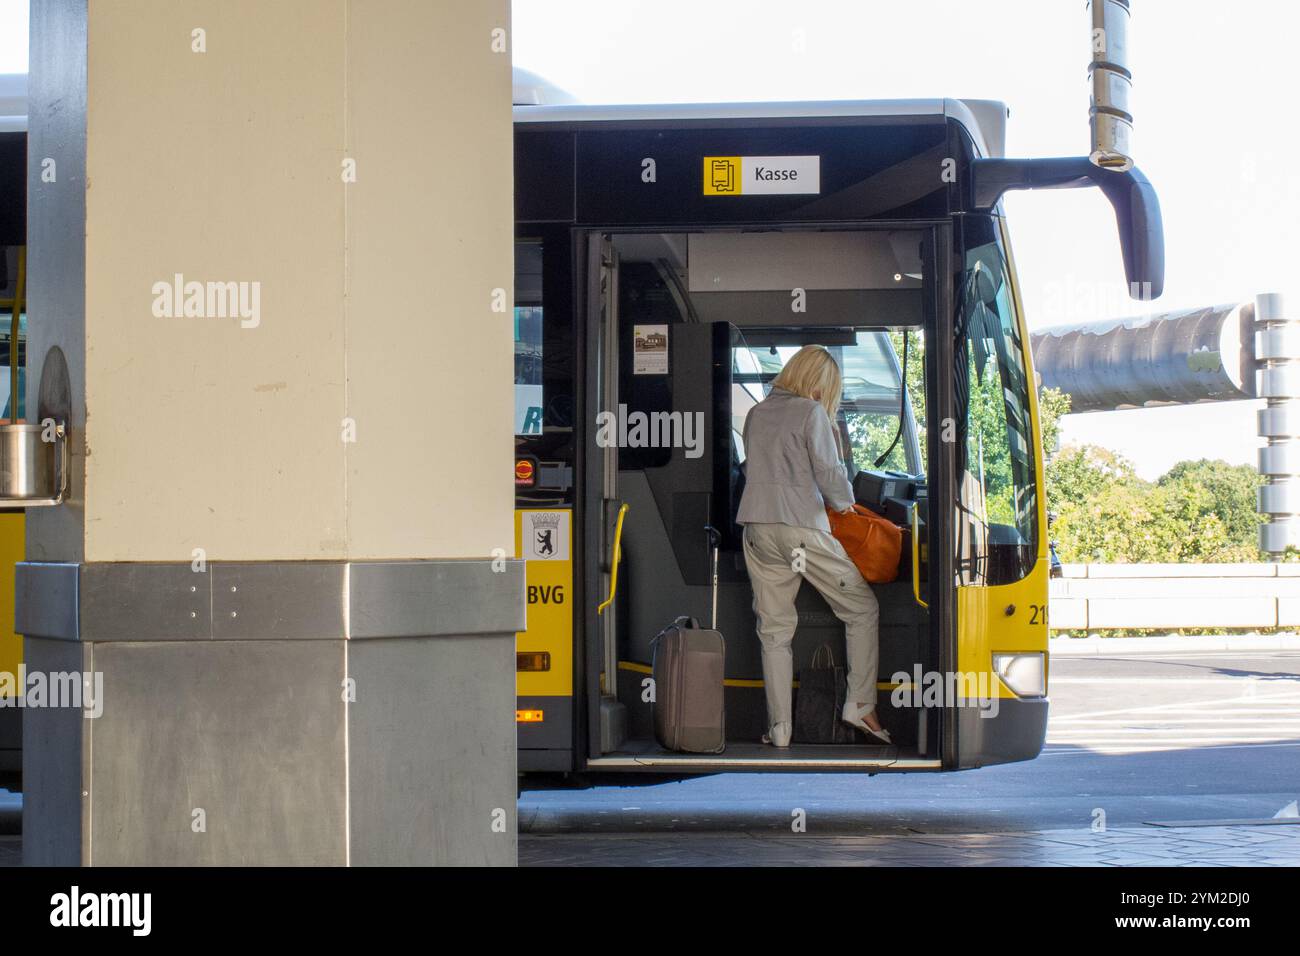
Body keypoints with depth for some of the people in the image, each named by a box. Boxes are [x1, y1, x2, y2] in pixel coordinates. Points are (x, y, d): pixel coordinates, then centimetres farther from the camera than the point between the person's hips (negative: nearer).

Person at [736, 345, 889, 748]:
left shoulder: (756, 414, 15)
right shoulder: (810, 412, -3)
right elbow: (829, 472, -7)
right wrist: (843, 502, 13)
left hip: (757, 529, 6)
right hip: (802, 528, -6)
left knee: (774, 629, 8)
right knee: (863, 609, 9)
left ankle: (780, 728, 5)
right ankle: (860, 704, 4)